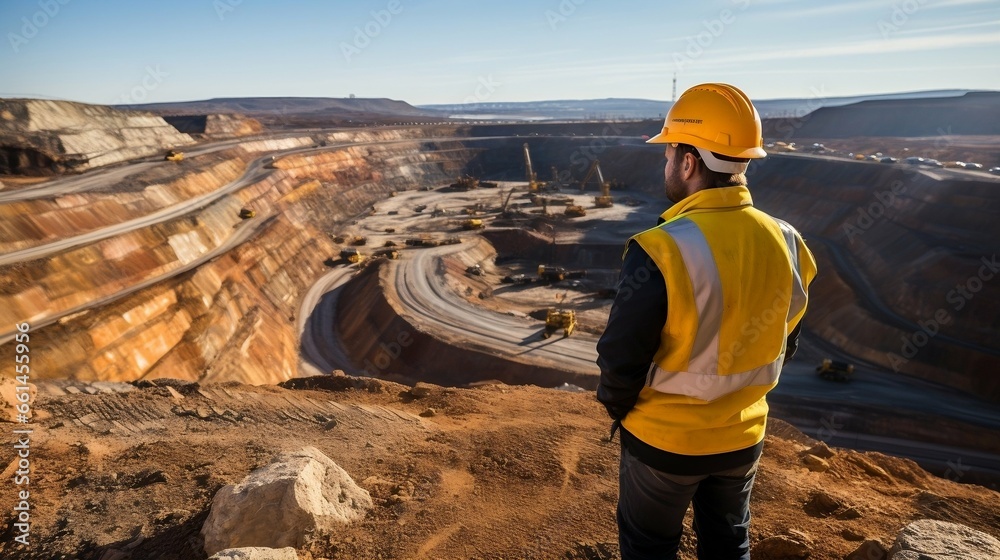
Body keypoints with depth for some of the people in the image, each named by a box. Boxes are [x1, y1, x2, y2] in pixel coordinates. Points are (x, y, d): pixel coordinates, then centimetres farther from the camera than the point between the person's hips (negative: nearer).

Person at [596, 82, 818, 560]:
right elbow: (785, 344, 4)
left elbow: (621, 355, -21)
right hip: (743, 435, 5)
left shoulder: (663, 251, -29)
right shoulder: (784, 242, -9)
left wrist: (617, 408, 0)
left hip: (664, 437, -5)